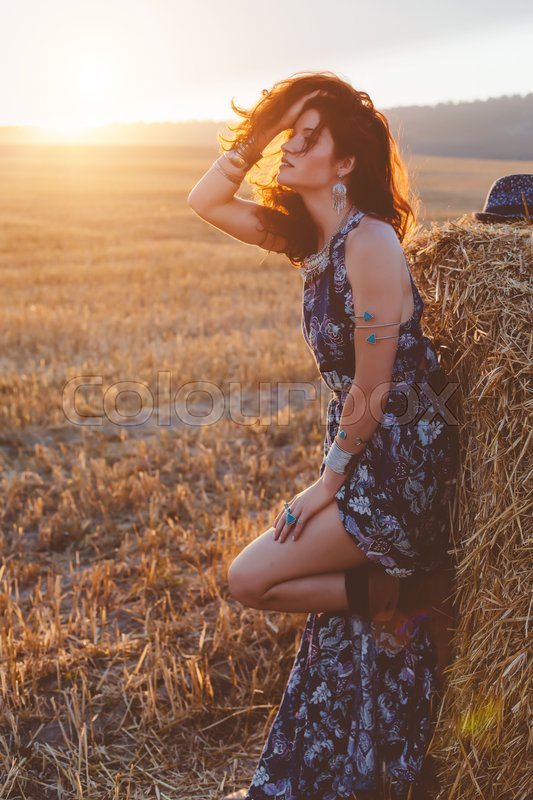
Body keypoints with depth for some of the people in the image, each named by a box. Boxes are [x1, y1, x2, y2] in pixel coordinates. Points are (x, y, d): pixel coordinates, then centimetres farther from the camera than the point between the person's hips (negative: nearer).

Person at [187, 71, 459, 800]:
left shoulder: (370, 242, -21)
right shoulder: (307, 235, 5)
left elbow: (373, 389, -19)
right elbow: (204, 202, 10)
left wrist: (328, 481, -10)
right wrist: (258, 136, -2)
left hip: (400, 466, -8)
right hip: (364, 458, 8)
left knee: (250, 580, -5)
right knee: (350, 627, 18)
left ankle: (411, 593, 5)